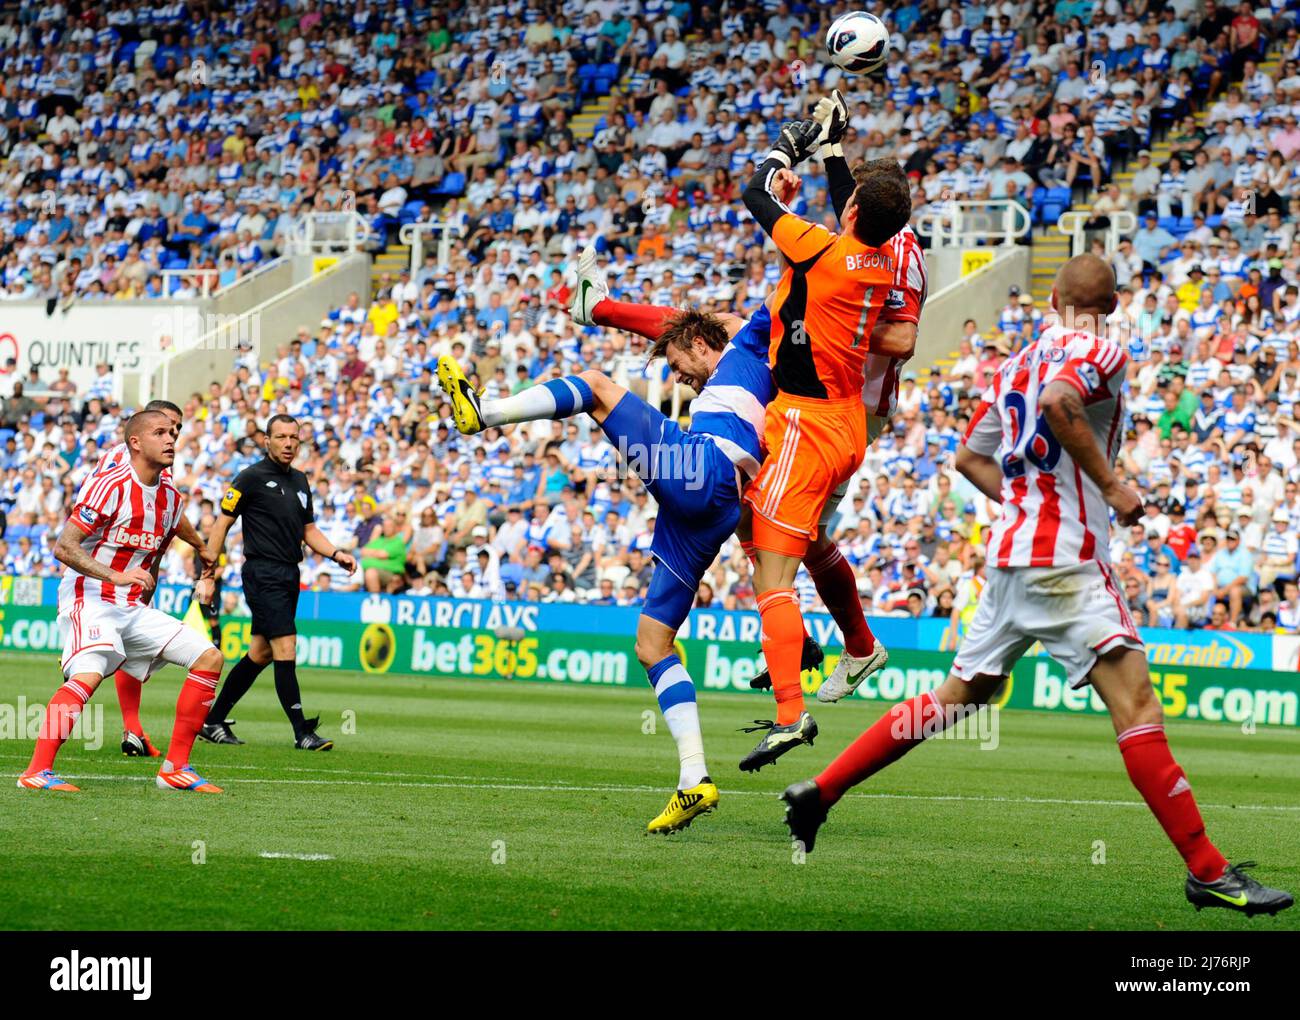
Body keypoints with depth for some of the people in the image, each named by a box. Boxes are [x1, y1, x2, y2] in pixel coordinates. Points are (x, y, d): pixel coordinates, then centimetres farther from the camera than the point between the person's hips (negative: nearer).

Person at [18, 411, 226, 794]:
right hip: (90, 600, -8)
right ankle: (37, 771, -31)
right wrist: (115, 575, -28)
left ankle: (176, 767, 2)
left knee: (209, 658, 0)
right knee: (89, 673, -33)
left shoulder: (171, 499, 11)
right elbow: (64, 547, -18)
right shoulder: (112, 486, -13)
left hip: (132, 608, 8)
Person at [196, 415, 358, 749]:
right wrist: (208, 576, -8)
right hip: (262, 574, -8)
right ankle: (302, 732, -15)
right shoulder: (251, 478, -6)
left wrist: (336, 554, 4)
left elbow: (309, 530, 22)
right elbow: (222, 524, -5)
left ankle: (213, 722, 20)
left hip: (288, 576, 8)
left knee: (261, 653, 10)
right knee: (285, 647, -14)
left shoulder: (300, 481, 15)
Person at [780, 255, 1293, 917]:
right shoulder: (1101, 352, -6)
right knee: (1137, 705, -13)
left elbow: (969, 458, 24)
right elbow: (1057, 402, -26)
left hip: (1011, 549, 9)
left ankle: (817, 794, 21)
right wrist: (1110, 485, -19)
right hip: (1064, 558, -9)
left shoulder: (1017, 364, 18)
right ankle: (1208, 872, -18)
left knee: (959, 695, 19)